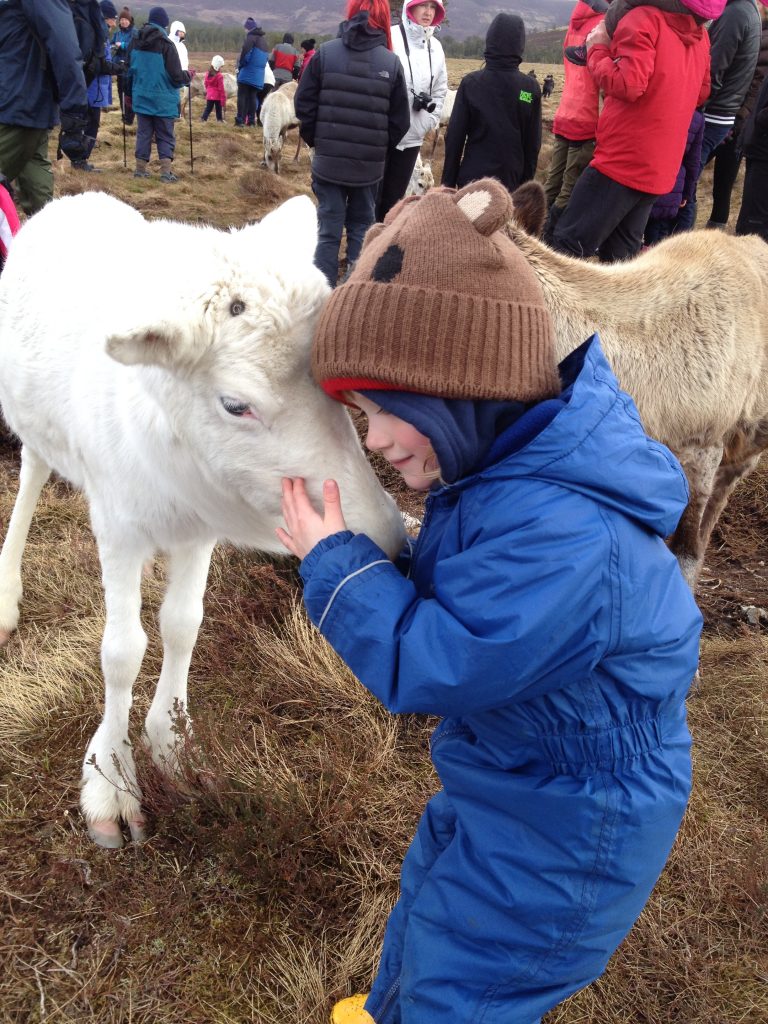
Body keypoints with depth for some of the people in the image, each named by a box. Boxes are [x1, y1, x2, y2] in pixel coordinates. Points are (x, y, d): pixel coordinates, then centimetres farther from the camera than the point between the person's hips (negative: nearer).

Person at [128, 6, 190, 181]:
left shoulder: (136, 43, 3)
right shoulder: (166, 45, -14)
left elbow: (130, 71, 14)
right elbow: (176, 77, -14)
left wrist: (129, 93, 26)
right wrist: (188, 75, 8)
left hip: (141, 98, 5)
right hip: (163, 101, -5)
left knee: (143, 133, 13)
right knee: (165, 136, 4)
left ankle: (140, 169, 13)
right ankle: (165, 171, -5)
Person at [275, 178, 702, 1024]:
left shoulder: (562, 541, -40)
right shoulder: (519, 462, -10)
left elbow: (421, 662, -31)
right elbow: (451, 606, 6)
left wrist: (334, 562, -20)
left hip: (563, 828, -9)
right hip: (507, 774, 9)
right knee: (430, 900, 32)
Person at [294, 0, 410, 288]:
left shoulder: (324, 53, -5)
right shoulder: (391, 62, -4)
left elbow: (304, 104, -2)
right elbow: (400, 121, 1)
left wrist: (316, 140, 13)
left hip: (328, 160, 0)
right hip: (369, 165, 0)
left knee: (328, 231, 6)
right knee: (361, 228, 14)